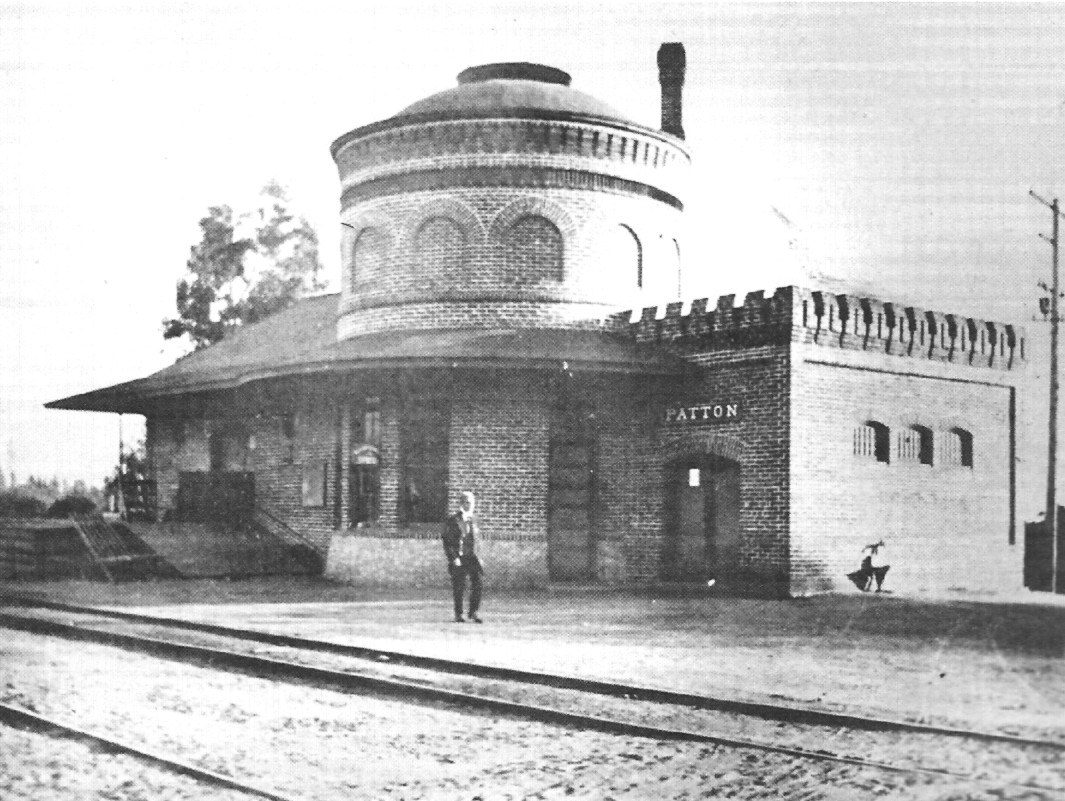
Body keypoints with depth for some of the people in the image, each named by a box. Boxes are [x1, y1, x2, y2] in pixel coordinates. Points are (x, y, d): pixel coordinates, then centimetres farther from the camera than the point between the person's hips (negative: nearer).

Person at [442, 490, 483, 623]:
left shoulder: (473, 520, 13)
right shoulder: (453, 520, -6)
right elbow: (447, 542, -8)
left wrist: (476, 557, 16)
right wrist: (453, 558, -16)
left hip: (471, 557, 5)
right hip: (458, 558, -5)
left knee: (477, 582, -9)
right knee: (459, 587, -1)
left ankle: (473, 613, -1)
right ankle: (458, 615, 12)